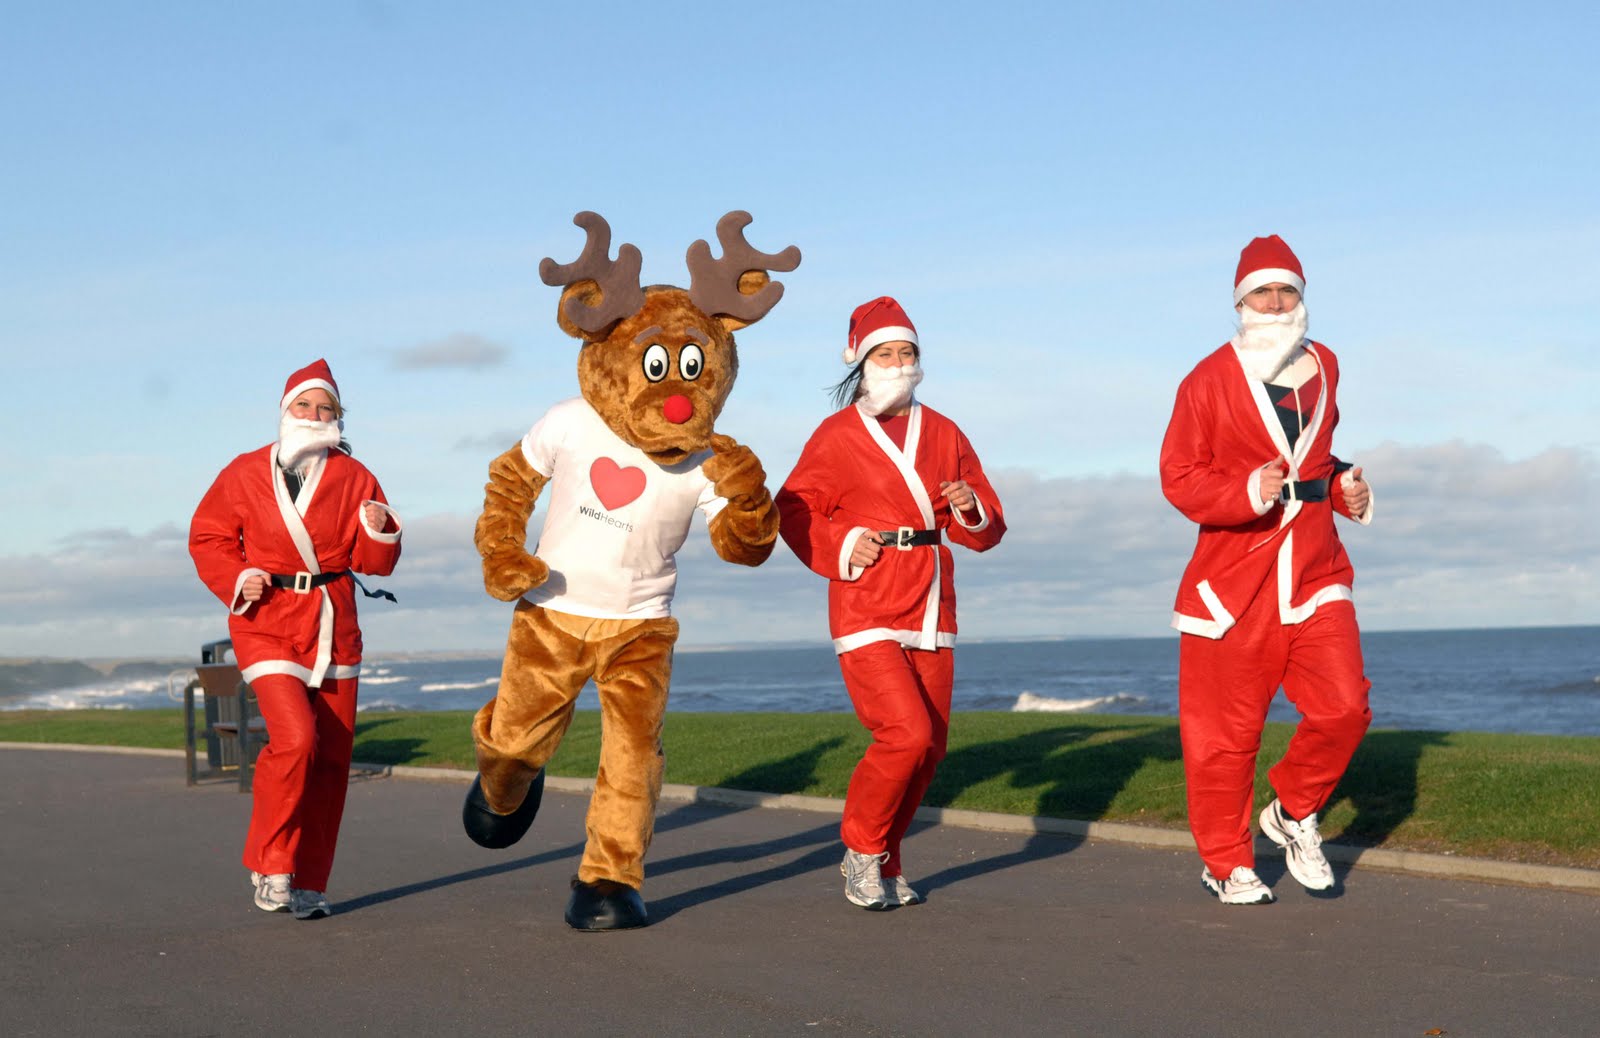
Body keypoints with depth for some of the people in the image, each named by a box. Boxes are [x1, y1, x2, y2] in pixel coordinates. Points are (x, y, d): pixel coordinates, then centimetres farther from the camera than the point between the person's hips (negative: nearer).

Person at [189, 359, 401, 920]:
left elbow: (375, 562, 3)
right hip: (267, 622, -3)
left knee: (331, 757, 4)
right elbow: (208, 536, 8)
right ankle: (270, 867, -3)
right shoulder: (245, 474, -2)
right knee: (294, 737, -21)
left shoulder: (353, 478, 2)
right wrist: (235, 580, -9)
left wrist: (379, 532, -18)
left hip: (334, 626, 3)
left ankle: (308, 885, 17)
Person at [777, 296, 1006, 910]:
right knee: (906, 733, -19)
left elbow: (987, 531, 15)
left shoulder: (942, 434, 12)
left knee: (930, 748, 6)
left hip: (931, 617, 5)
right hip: (866, 617, -5)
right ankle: (862, 848, 4)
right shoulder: (837, 436, -1)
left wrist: (971, 510, -8)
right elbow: (792, 512, 2)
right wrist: (840, 547, -13)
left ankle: (883, 866, 24)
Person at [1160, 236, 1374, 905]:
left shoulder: (1322, 367, 12)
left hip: (1315, 572, 4)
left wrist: (1344, 488, 8)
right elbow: (1179, 479, -7)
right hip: (1233, 574, -4)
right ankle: (1227, 863, 20)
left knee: (1344, 708, -7)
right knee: (1225, 729, 3)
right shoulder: (1210, 381, -5)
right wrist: (1248, 492, -23)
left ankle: (1294, 812, 20)